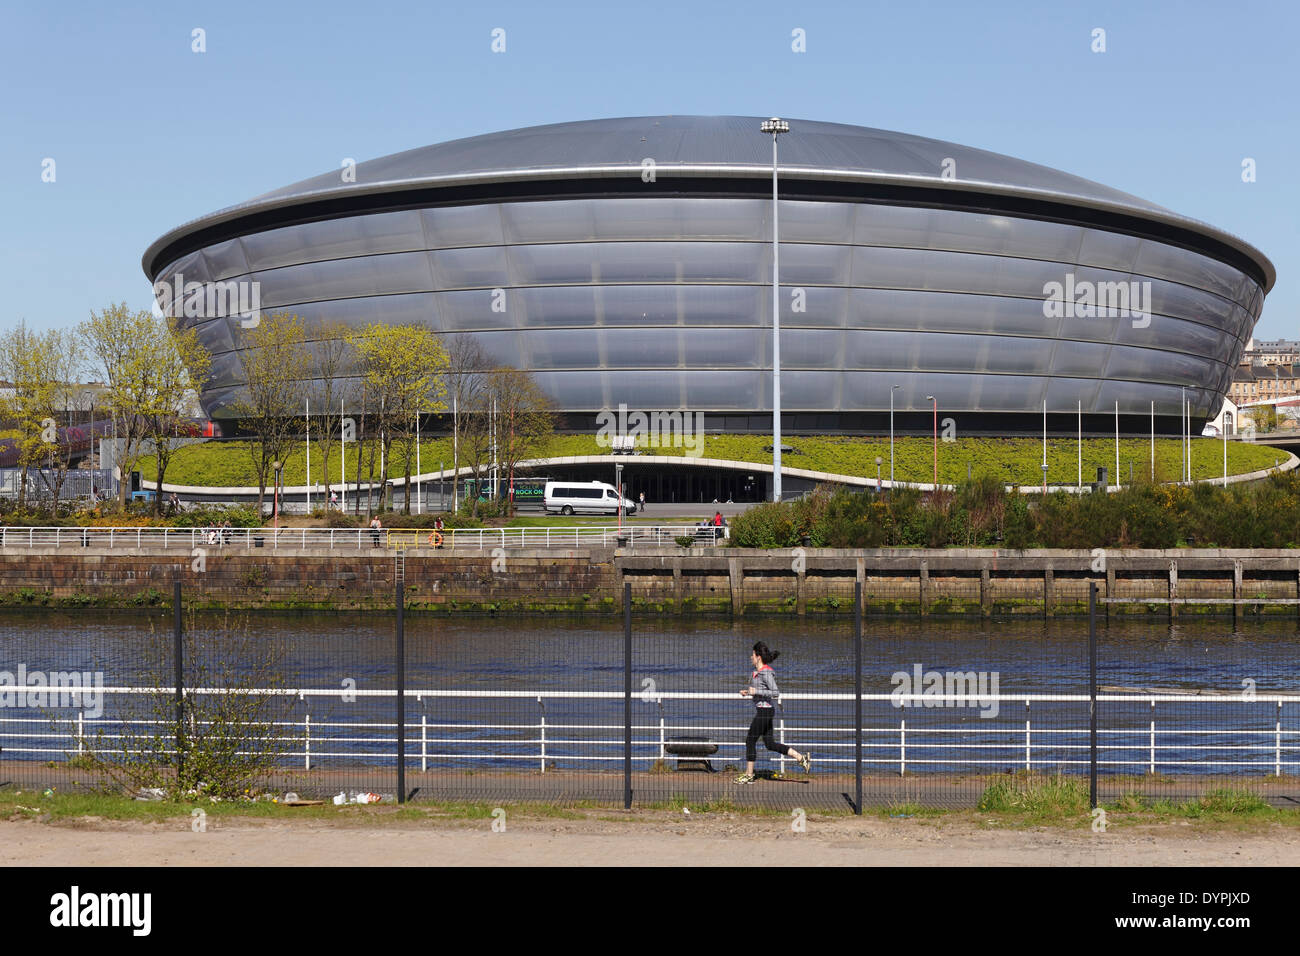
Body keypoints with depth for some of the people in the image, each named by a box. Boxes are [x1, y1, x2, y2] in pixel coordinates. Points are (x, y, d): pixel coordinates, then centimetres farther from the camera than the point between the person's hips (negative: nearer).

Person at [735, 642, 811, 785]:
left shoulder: (766, 673, -16)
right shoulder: (758, 671, 13)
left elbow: (776, 693, -21)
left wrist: (756, 691, -24)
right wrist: (748, 693, 12)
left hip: (764, 711, -10)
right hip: (761, 710, 10)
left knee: (750, 740, -2)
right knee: (770, 744, 10)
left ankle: (748, 775, 6)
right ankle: (802, 758, 11)